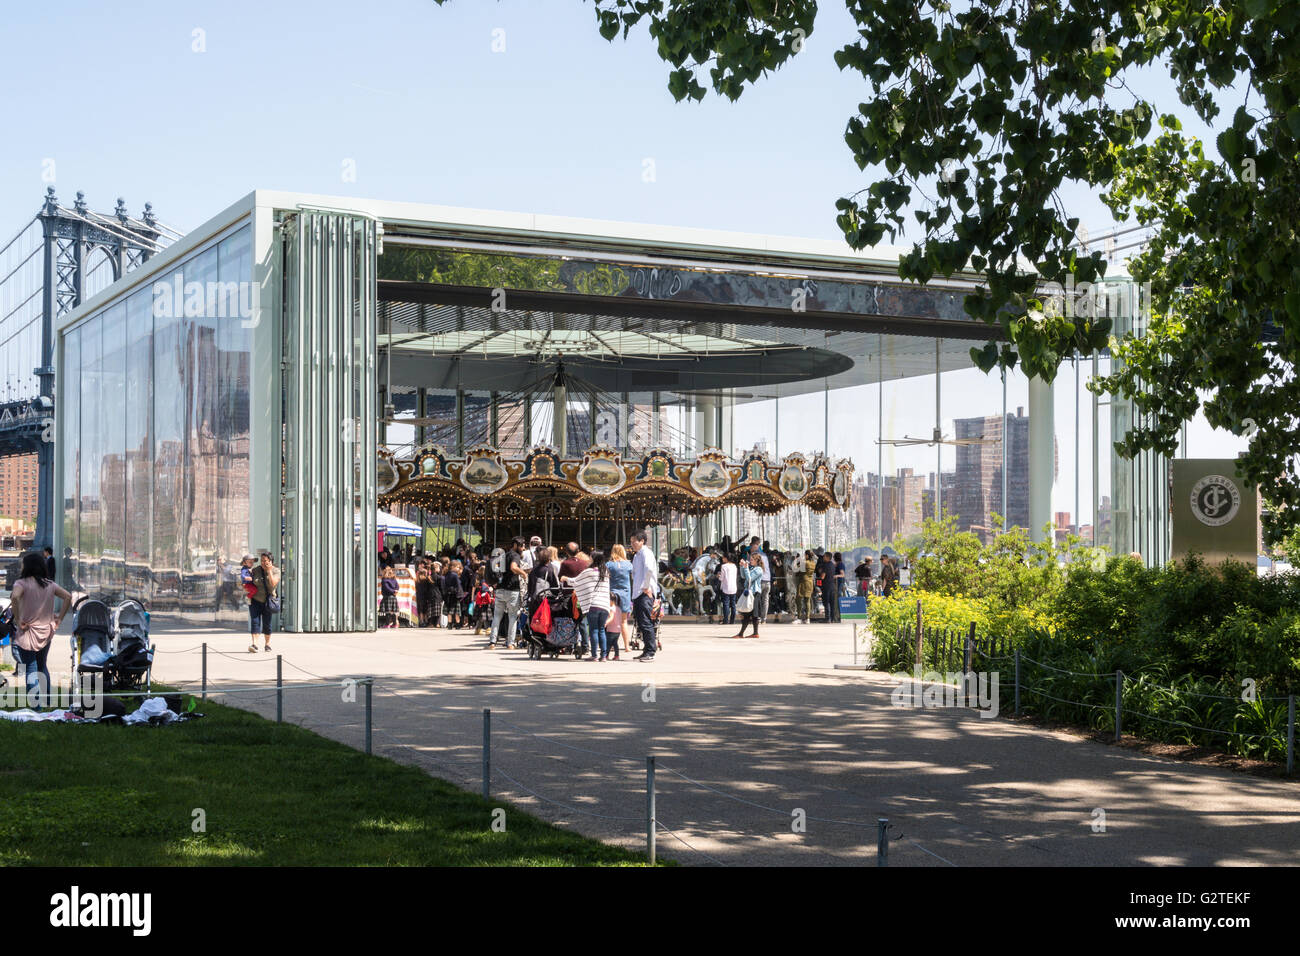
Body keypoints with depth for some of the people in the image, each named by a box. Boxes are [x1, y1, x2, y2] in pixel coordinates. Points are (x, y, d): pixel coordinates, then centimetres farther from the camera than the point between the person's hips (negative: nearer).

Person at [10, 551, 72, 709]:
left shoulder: (22, 583, -12)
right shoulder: (49, 584, 4)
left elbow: (15, 597, -31)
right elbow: (68, 597, -1)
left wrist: (18, 620, -22)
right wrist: (59, 619, 2)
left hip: (27, 633, -5)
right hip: (46, 632, 5)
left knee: (30, 670, 1)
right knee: (42, 666, 22)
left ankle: (35, 705, -1)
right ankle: (46, 699, 29)